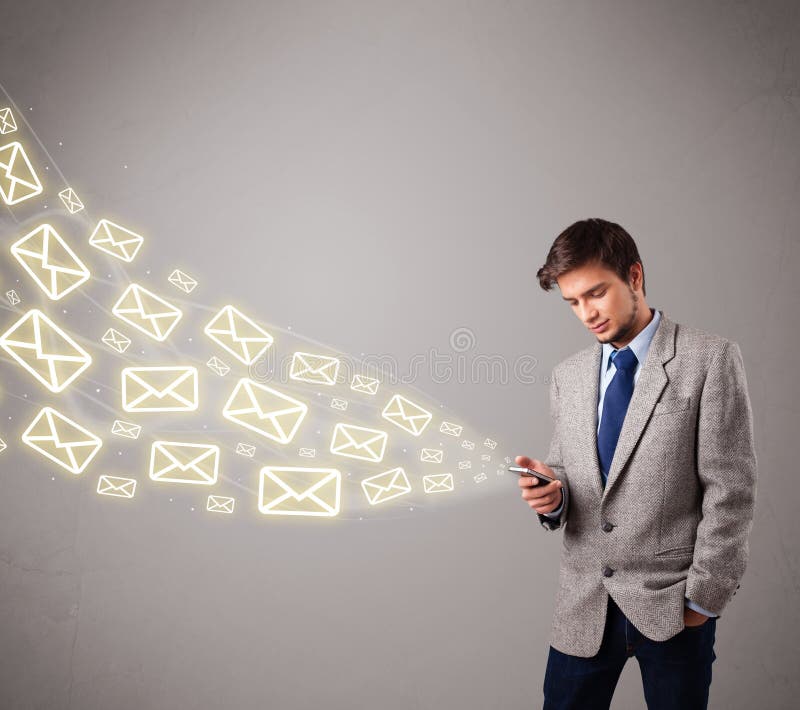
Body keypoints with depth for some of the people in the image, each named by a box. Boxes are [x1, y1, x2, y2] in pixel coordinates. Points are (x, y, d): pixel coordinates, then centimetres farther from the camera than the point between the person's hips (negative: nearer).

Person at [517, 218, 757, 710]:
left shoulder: (711, 360, -8)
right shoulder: (567, 377, 6)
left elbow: (731, 489, -8)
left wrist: (705, 597, -7)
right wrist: (551, 493, -10)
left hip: (672, 605, -3)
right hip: (584, 605, 4)